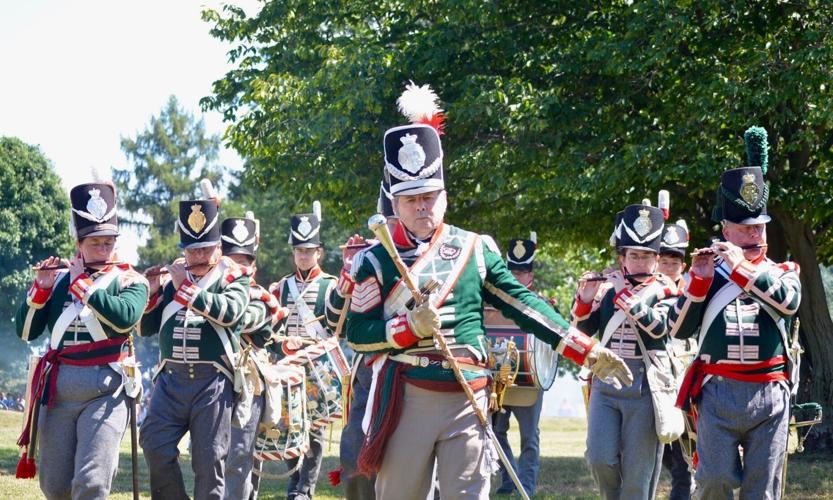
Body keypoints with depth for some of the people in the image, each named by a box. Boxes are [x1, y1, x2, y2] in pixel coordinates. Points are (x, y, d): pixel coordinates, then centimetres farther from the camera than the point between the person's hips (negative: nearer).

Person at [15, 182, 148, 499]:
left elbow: (124, 318, -20)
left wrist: (81, 283, -14)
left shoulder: (130, 281, 3)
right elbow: (26, 332, 8)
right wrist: (41, 288, -6)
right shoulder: (58, 279, 11)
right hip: (57, 388, 4)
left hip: (105, 388, -3)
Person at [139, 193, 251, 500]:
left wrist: (185, 288, -16)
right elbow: (147, 328, 17)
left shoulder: (234, 278, 4)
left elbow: (229, 311, -19)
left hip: (212, 381, -4)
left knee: (209, 458, -2)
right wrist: (151, 293, 0)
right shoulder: (174, 279, 14)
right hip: (171, 379, 4)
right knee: (155, 446, -6)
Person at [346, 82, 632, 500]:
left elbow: (523, 305, 8)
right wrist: (409, 327, -20)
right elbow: (358, 334, -2)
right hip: (406, 398, -2)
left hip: (468, 399, 2)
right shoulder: (377, 260, 0)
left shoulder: (474, 250, 8)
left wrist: (588, 352, 4)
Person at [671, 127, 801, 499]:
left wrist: (740, 266, -15)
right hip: (718, 392, 0)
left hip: (769, 395, 0)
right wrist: (698, 280, -8)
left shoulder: (782, 272, 10)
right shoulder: (706, 274, 10)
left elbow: (789, 301, -13)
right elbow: (679, 330, 4)